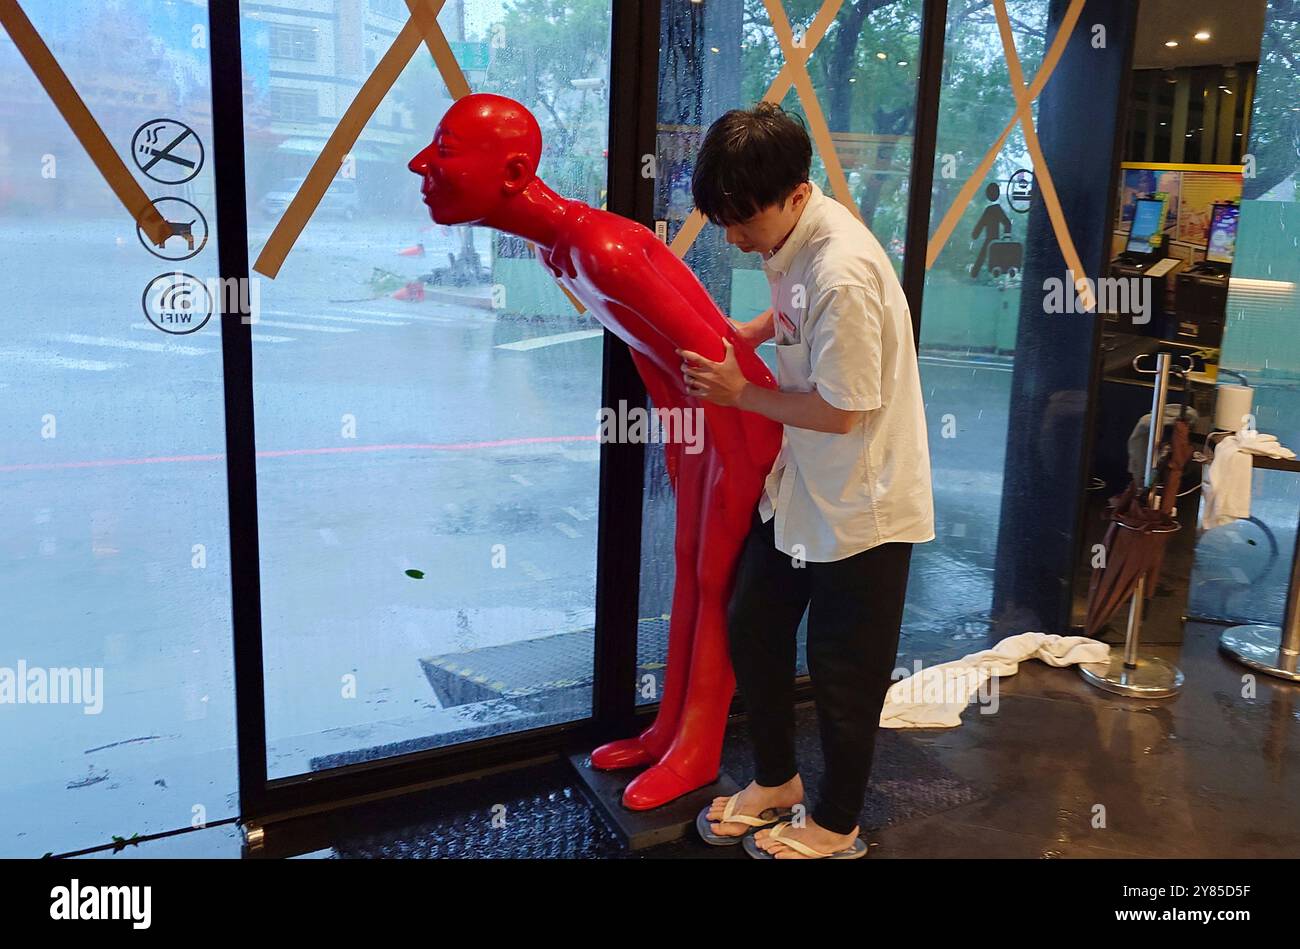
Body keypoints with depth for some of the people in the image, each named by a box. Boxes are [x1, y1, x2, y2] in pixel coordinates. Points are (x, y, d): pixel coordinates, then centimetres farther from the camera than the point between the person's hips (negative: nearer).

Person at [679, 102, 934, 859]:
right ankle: (776, 781, 39)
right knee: (752, 631, 17)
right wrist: (751, 332, 1)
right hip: (800, 489, 9)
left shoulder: (841, 272, -29)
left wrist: (739, 393, -14)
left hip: (860, 507, -8)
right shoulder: (793, 236, -2)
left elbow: (840, 412, -24)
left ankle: (835, 826, 31)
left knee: (845, 672, 8)